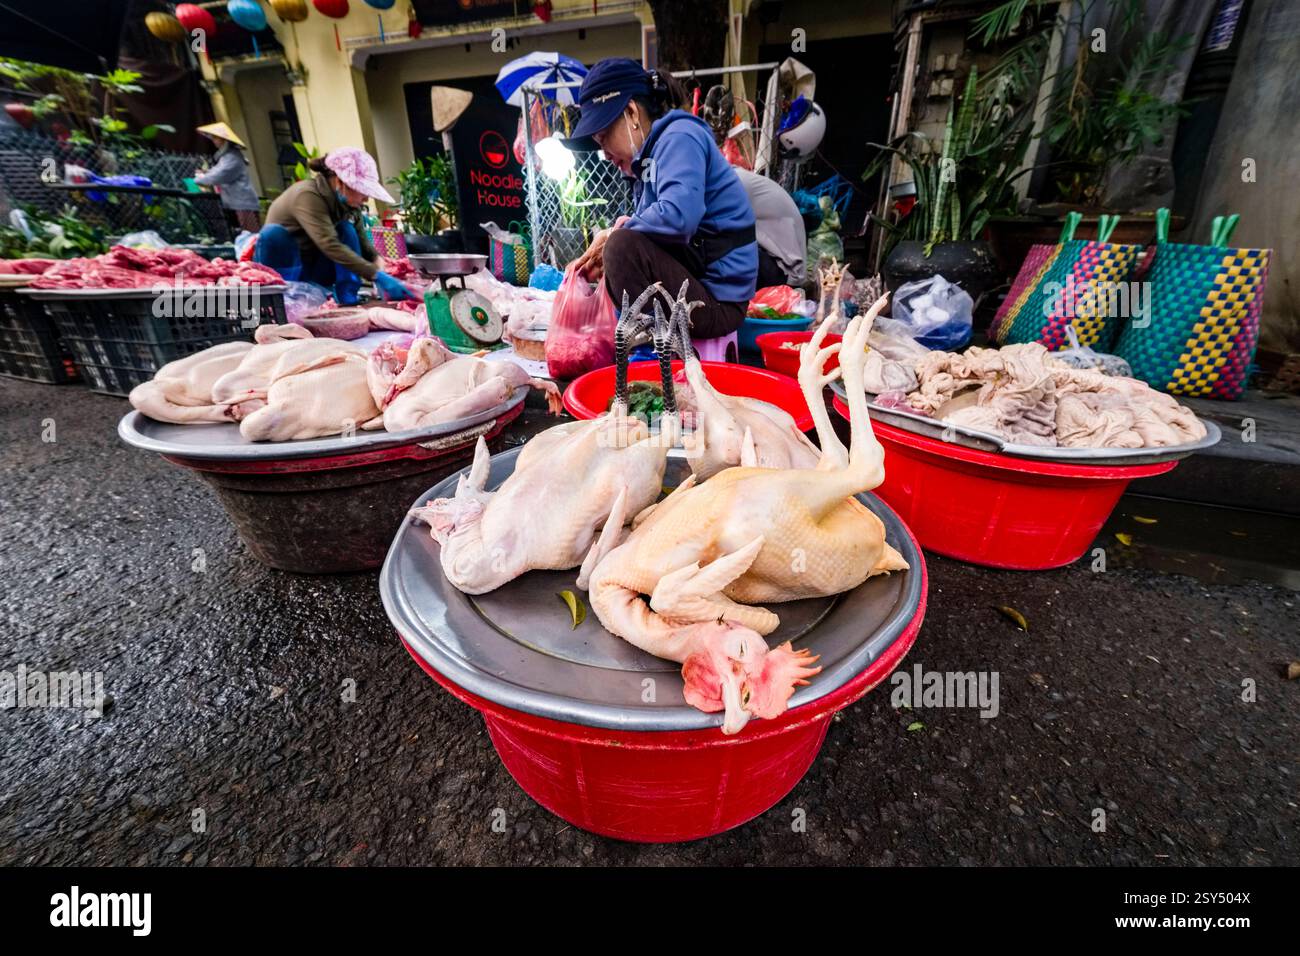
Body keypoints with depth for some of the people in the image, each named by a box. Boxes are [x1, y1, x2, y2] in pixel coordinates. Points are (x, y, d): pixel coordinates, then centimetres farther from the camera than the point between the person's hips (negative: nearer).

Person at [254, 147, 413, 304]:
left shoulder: (342, 200, -4)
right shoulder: (308, 195, -26)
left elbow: (360, 240, -5)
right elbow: (330, 245, -37)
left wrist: (379, 263, -26)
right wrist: (376, 275, -44)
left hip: (313, 274, 6)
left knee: (346, 229, -14)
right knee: (273, 233, -34)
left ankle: (348, 300, -20)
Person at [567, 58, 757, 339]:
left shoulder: (679, 136, -10)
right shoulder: (651, 151, 18)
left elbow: (678, 216, -28)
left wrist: (614, 237, -14)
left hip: (717, 300, -9)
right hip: (688, 283, 9)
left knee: (622, 245, -27)